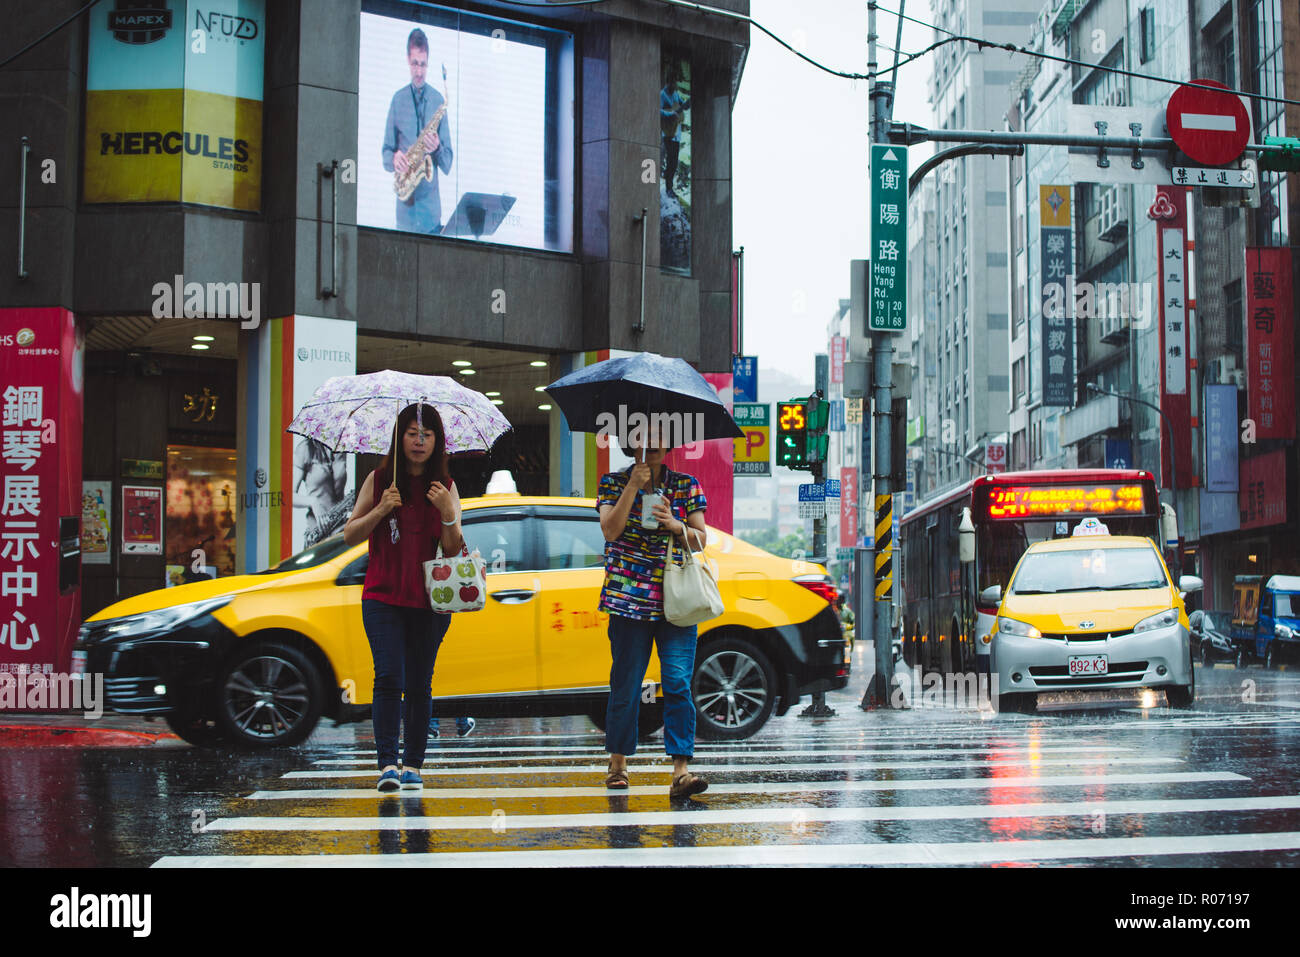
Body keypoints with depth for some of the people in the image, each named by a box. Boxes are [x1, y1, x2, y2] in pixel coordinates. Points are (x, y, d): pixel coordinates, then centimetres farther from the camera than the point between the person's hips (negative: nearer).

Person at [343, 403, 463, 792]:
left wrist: (448, 513, -14)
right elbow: (350, 535, 6)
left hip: (430, 601, 1)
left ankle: (413, 764, 10)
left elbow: (453, 550, 3)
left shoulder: (445, 487, 7)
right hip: (383, 597, -1)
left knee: (419, 684, 4)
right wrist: (380, 510, -10)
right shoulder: (379, 480, 6)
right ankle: (388, 764, -15)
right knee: (389, 677, -13)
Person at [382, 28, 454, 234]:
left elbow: (447, 164, 5)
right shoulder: (398, 99, 6)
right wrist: (394, 159, -14)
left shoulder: (438, 100, 5)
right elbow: (386, 151, 8)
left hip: (431, 205, 0)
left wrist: (437, 149, -16)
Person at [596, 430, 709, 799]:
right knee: (626, 685, 5)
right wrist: (633, 486, -12)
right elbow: (610, 530, -8)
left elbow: (701, 540, 8)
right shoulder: (614, 484, 7)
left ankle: (680, 770, -11)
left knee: (678, 684, -9)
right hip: (629, 600, -1)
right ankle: (618, 763, 22)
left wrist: (676, 526, -12)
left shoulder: (686, 486, 10)